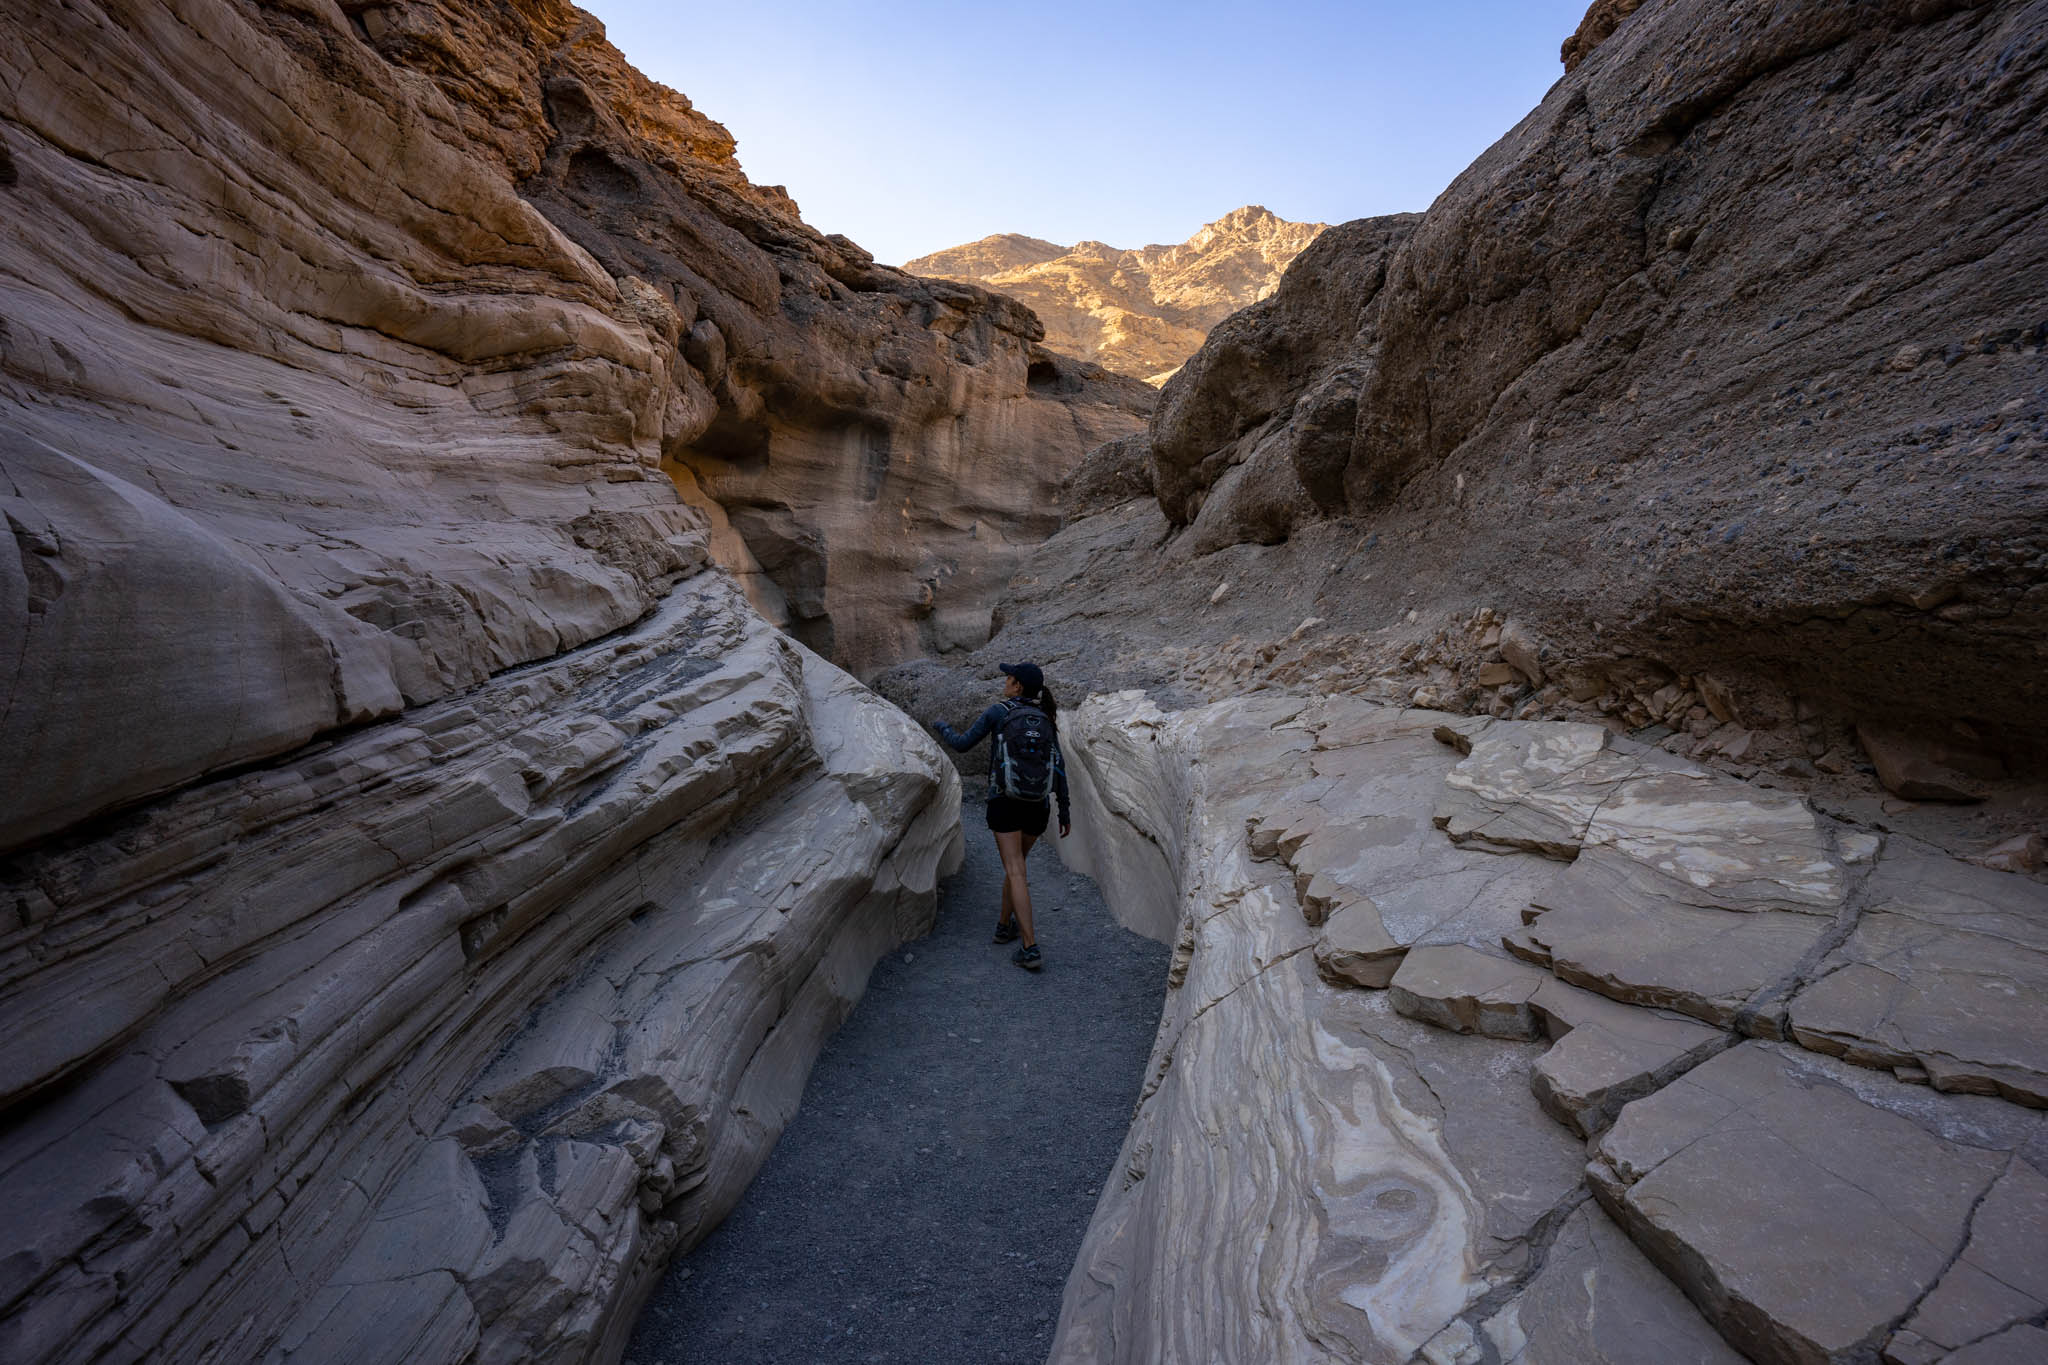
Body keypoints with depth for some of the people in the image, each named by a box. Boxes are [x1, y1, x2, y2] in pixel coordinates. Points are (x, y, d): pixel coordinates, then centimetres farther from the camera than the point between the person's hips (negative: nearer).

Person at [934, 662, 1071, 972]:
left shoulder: (997, 712, -4)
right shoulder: (1046, 719, 6)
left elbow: (963, 744, 3)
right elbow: (1059, 768, 2)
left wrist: (943, 728, 24)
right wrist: (1064, 811, 8)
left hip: (1004, 803, -4)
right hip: (1038, 805, 4)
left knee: (1015, 873, -4)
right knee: (1016, 862, 25)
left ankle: (1030, 949, -9)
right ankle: (1005, 924, 35)